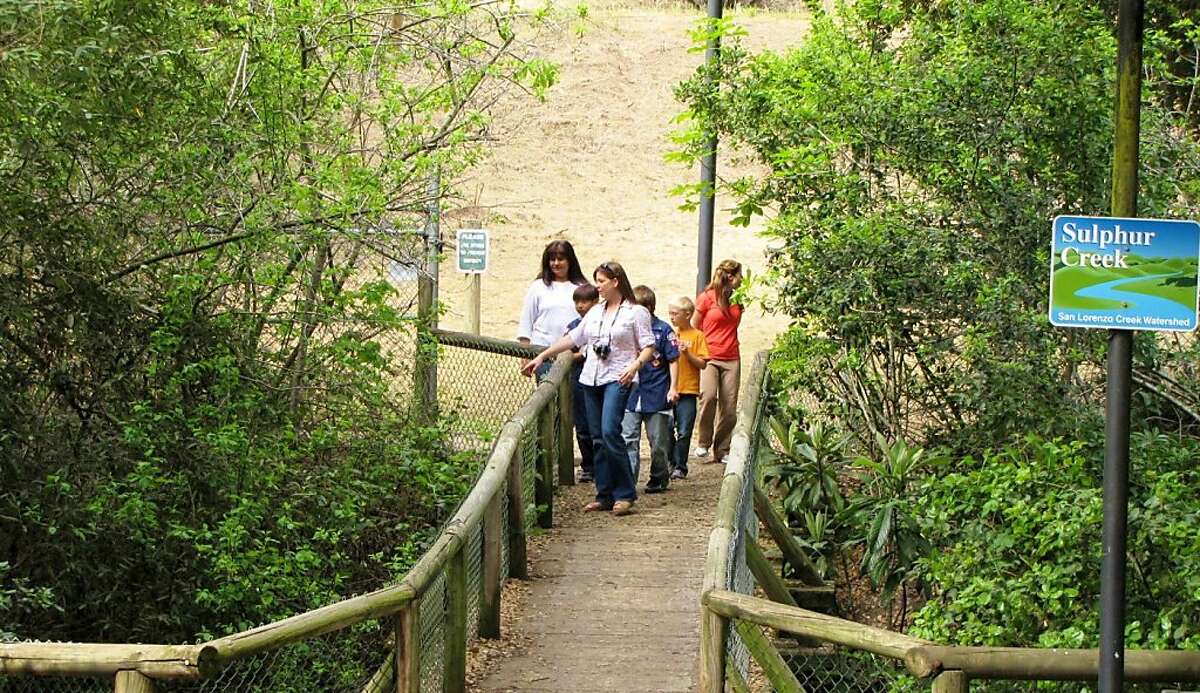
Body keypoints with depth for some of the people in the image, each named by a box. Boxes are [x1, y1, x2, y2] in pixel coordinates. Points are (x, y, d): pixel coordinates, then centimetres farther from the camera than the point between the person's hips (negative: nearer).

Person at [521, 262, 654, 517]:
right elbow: (573, 338, 22)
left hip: (617, 380, -7)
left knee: (610, 432, -20)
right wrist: (541, 357, 20)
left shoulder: (636, 312, 0)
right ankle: (605, 495, 8)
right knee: (598, 438, 4)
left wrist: (636, 365, -22)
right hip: (591, 380, 7)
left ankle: (625, 494, -13)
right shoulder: (595, 312, 18)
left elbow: (648, 346, -4)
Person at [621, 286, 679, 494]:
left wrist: (672, 388, -8)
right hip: (631, 394, 3)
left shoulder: (663, 330, -6)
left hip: (656, 393, -3)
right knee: (628, 439, -3)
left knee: (658, 441, 8)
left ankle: (659, 478, 22)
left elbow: (673, 361, -2)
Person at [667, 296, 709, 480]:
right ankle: (671, 463, 18)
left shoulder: (697, 336, -2)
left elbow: (702, 364, -4)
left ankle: (680, 466, 2)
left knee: (684, 432, -4)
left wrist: (687, 353, -16)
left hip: (687, 391, -4)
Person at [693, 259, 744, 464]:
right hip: (709, 356, -5)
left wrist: (740, 301, 17)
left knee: (729, 407, 0)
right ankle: (704, 442, -8)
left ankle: (722, 451, 9)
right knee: (708, 396, -25)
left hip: (731, 358, 5)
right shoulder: (706, 297, -3)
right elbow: (694, 328, 5)